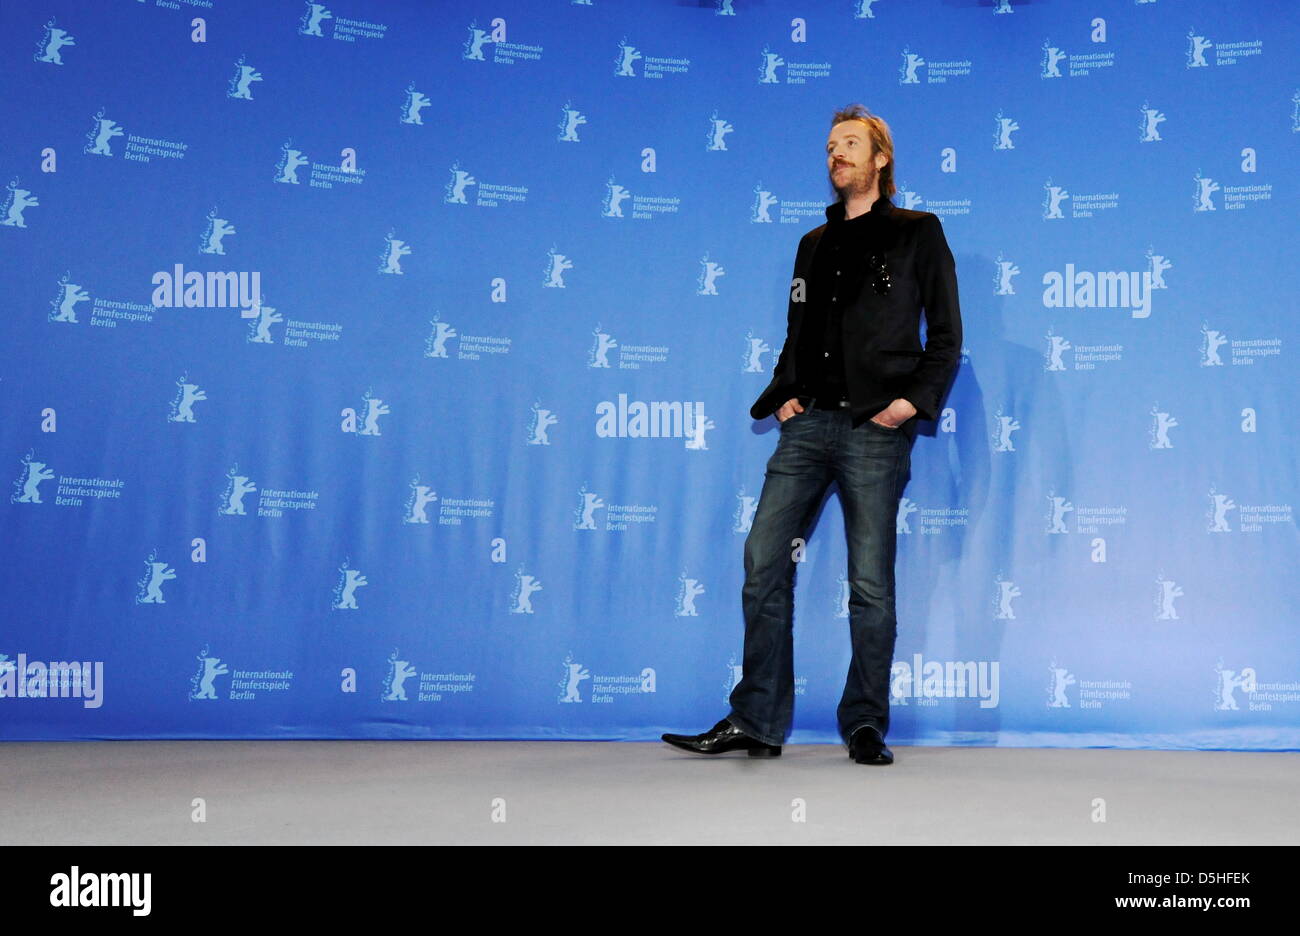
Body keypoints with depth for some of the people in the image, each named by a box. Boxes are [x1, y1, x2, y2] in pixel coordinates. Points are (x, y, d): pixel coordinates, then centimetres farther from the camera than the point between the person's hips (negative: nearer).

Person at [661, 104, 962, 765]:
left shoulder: (917, 233, 7)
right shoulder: (814, 245, 21)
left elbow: (945, 334, 5)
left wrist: (915, 398, -9)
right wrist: (782, 394, 7)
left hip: (874, 429, -5)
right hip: (808, 423, 5)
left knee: (870, 581, -2)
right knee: (763, 560, -2)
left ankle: (865, 724, 11)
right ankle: (756, 722, 5)